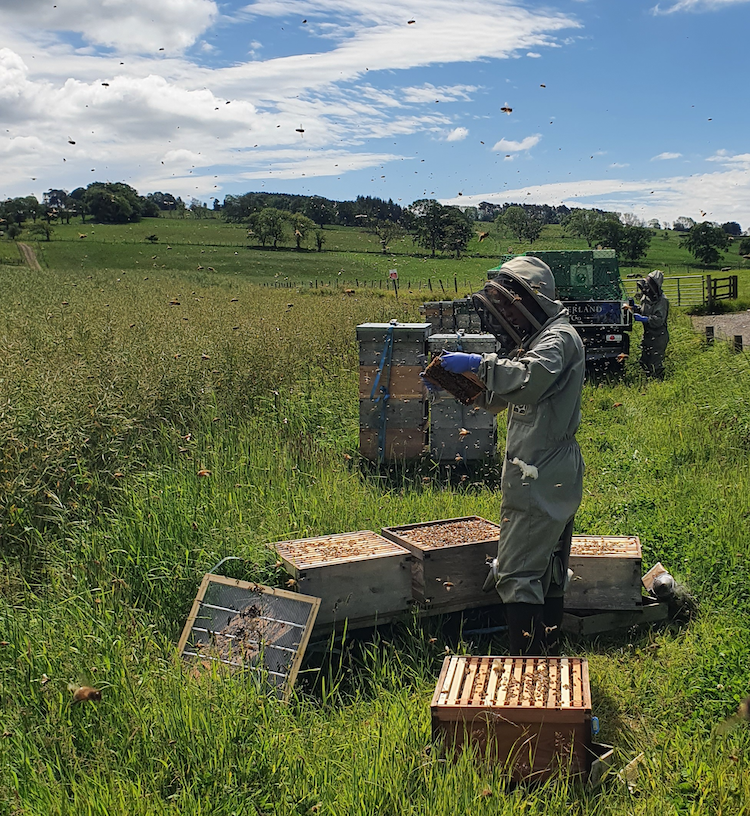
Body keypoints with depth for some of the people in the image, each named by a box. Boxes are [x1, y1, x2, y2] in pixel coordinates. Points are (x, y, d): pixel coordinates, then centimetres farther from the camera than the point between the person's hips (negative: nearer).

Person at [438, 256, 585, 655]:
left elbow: (532, 378, -36)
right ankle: (548, 657, 27)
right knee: (548, 575, 17)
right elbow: (499, 399, 25)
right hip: (548, 479, 10)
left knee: (516, 575, -9)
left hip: (542, 483, -10)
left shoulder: (559, 338, -12)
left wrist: (480, 363, -30)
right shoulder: (538, 339, 20)